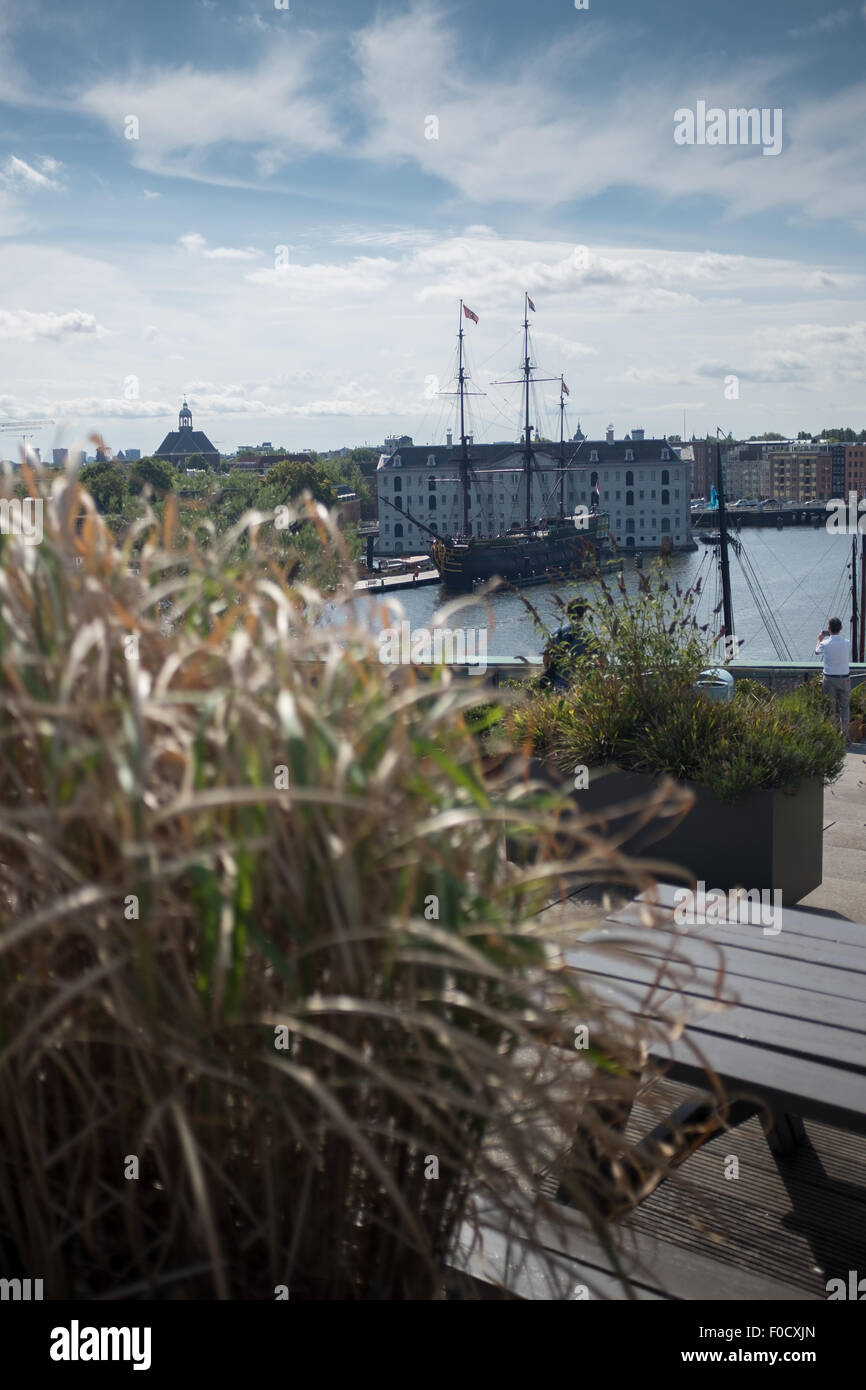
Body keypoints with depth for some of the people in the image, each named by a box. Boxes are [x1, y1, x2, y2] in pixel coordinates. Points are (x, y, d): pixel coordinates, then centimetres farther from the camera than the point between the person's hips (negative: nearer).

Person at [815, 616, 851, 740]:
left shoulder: (825, 644, -11)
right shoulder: (847, 643, -7)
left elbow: (817, 651, 11)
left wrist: (819, 639, 31)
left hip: (829, 679, -1)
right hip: (845, 678, 1)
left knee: (830, 708, 9)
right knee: (844, 707, 11)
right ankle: (845, 734, 12)